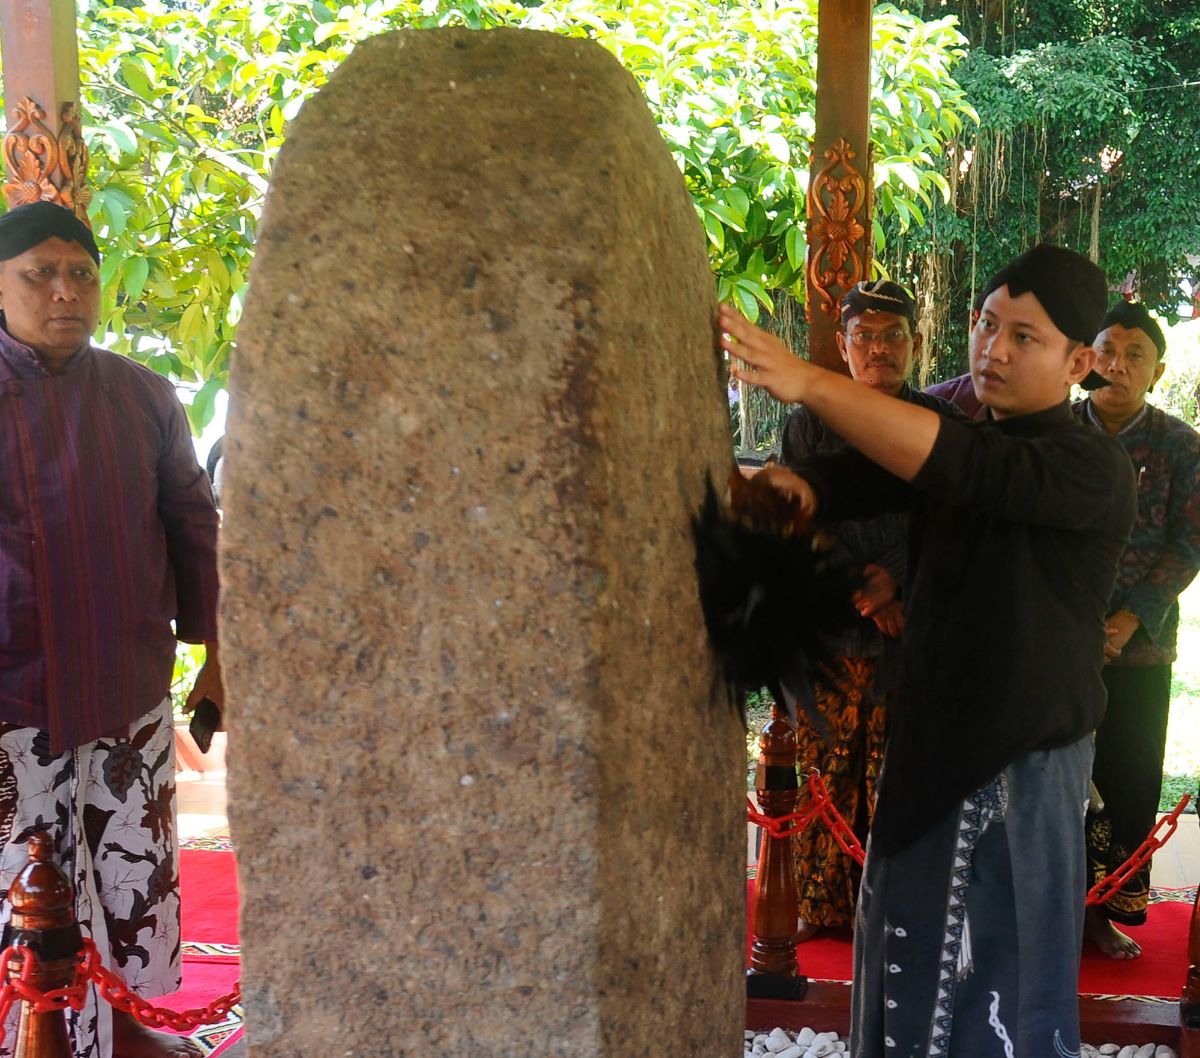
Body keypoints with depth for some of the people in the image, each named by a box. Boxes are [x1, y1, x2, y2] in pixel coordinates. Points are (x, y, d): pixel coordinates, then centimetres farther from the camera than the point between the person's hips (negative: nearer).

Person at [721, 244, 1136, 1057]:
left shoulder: (1092, 467, -16)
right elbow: (859, 475, -7)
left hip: (1023, 753, -6)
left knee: (1000, 967, 6)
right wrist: (791, 485, -30)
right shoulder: (958, 434, 8)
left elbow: (967, 470, -33)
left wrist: (808, 382, -41)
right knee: (910, 943, 17)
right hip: (930, 733, 6)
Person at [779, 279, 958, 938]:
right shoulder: (809, 422, 9)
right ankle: (822, 904, 15)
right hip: (828, 627, 1)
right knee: (826, 769, 3)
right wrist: (859, 591, -10)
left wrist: (897, 579, -13)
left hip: (913, 625, 0)